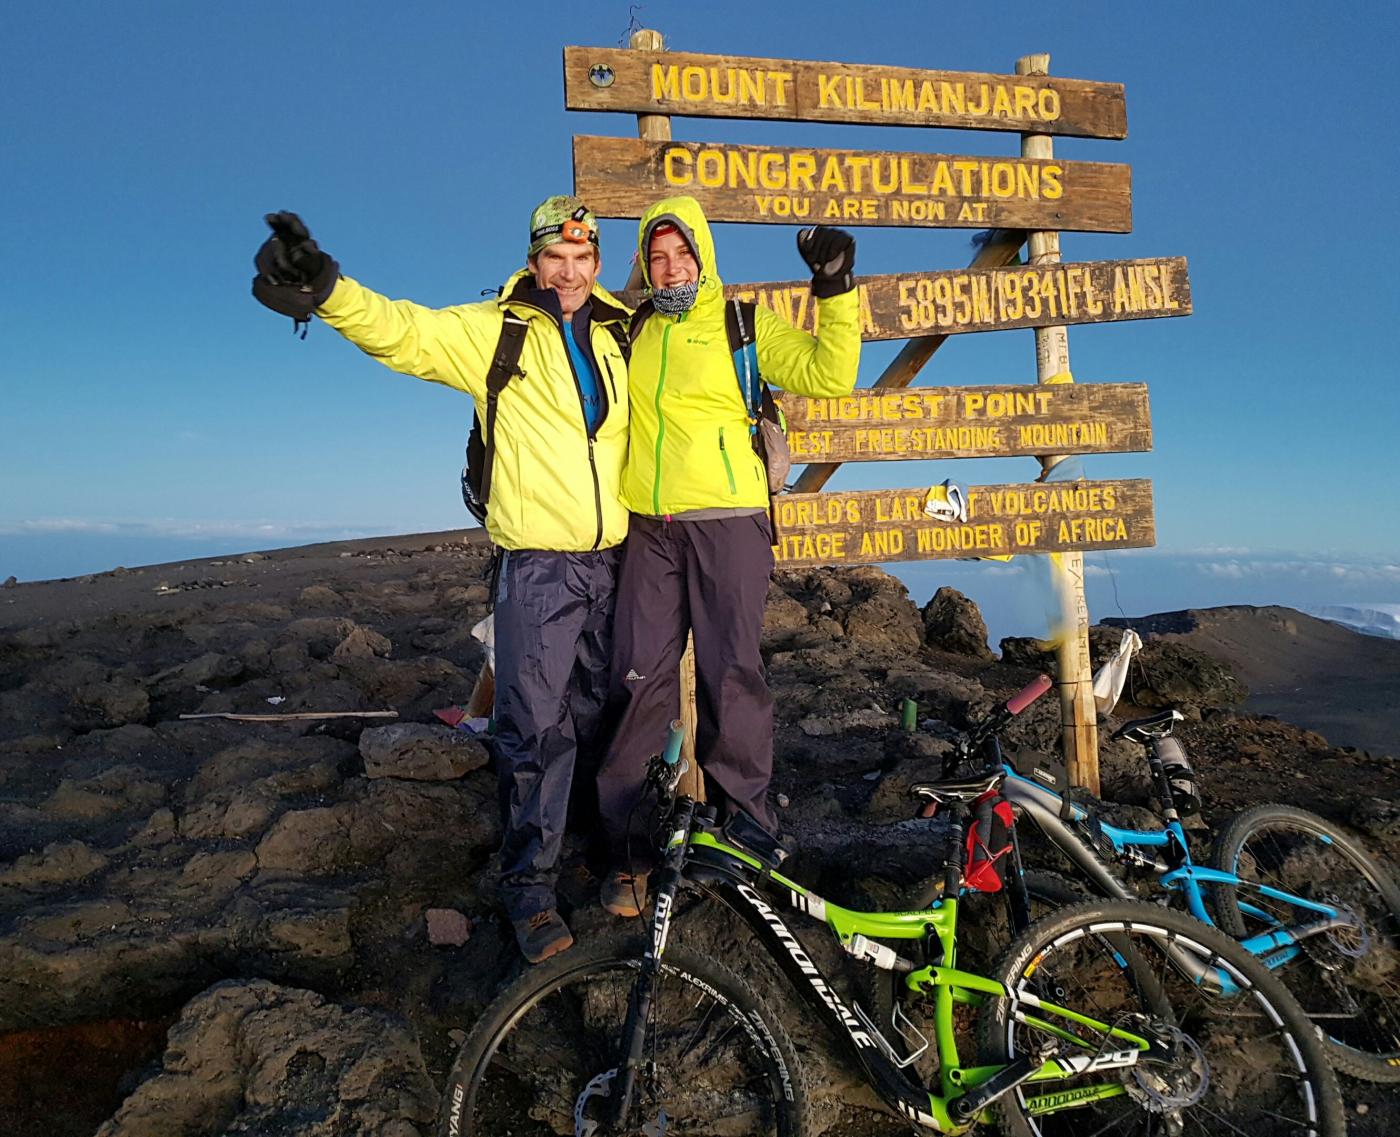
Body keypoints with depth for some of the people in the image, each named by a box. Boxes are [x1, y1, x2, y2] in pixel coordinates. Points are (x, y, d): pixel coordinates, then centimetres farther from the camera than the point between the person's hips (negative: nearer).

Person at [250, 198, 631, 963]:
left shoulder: (619, 335, 12)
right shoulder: (493, 331, -1)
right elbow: (403, 331, -15)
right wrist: (327, 290, -31)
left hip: (615, 558, 4)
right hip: (537, 562, -4)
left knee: (603, 715, 15)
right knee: (534, 726, -3)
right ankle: (529, 885, 11)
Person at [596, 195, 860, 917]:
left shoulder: (745, 324, 9)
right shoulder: (629, 331, 17)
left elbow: (829, 377, -1)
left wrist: (835, 290, -8)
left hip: (727, 520, -2)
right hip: (648, 528, 3)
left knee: (732, 679, -2)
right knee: (638, 681, 0)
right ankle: (628, 851, 11)